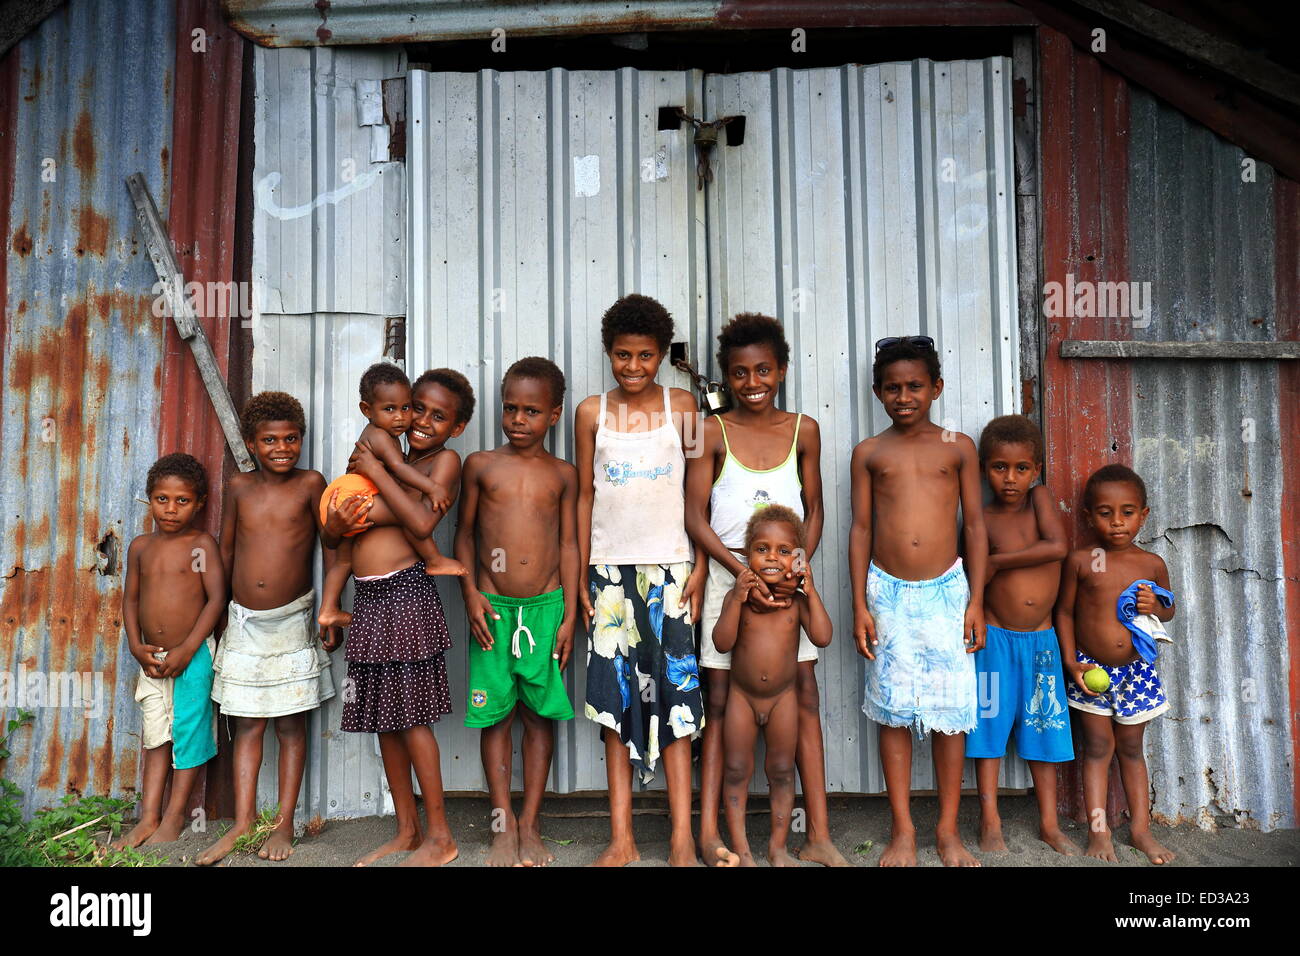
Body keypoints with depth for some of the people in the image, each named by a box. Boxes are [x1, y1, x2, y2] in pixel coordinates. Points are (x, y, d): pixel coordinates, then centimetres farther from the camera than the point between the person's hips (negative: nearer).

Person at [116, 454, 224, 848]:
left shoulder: (201, 544, -7)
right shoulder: (140, 546, 7)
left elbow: (216, 597, -12)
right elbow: (130, 598, 12)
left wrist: (186, 650, -16)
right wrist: (136, 647, -2)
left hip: (193, 655, -5)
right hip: (152, 657, 5)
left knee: (188, 733, 3)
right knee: (155, 735, 10)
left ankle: (175, 815, 15)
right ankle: (149, 816, 18)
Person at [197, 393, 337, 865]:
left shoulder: (310, 484, -6)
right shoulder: (239, 486, 3)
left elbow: (331, 546, -3)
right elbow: (226, 551, 11)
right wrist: (220, 611, 13)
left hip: (291, 620, -3)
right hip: (244, 622, 3)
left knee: (290, 723, 6)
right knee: (247, 723, 9)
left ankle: (284, 824, 15)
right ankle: (243, 821, 17)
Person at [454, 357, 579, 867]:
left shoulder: (563, 474, 5)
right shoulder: (480, 465, 5)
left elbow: (568, 544, 6)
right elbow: (464, 533, 9)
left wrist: (570, 613, 1)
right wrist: (470, 593, -3)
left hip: (546, 605, 0)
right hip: (492, 606, 0)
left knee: (540, 713, 5)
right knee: (494, 714, 4)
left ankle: (530, 823, 18)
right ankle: (503, 823, 17)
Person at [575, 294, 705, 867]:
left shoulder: (681, 405, 4)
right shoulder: (591, 412, 6)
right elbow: (584, 498, 8)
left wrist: (701, 566, -3)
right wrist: (580, 578, 4)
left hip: (670, 567, -1)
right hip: (610, 568, 1)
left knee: (675, 694, 0)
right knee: (615, 698, 5)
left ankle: (682, 840, 8)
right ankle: (621, 839, 14)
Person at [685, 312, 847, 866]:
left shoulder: (804, 430, 5)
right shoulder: (712, 432, -1)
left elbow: (814, 512, 8)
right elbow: (695, 518, -5)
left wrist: (796, 568, -9)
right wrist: (744, 572, -16)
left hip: (788, 578, 2)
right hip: (727, 576, -2)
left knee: (805, 697, 3)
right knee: (720, 702, 3)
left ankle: (819, 836, 13)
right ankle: (709, 835, 11)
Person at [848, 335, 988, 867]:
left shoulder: (958, 447, 5)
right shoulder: (869, 453, 6)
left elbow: (975, 525, 5)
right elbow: (861, 528, 5)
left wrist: (976, 599, 0)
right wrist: (860, 604, 0)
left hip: (946, 591, 0)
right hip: (887, 593, 0)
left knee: (950, 711, 4)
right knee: (893, 712, 5)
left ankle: (948, 829, 20)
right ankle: (902, 830, 17)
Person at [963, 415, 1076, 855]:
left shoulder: (1040, 497, -3)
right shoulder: (982, 519, -7)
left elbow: (1058, 546, -20)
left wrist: (996, 562, -17)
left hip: (1041, 638, 2)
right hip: (996, 638, -2)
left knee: (1044, 728, 11)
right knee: (991, 724, 2)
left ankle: (1049, 823, 23)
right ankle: (990, 823, 13)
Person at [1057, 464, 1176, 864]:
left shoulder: (1152, 564, -1)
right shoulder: (1080, 561, -8)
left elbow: (1169, 609, 13)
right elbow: (1064, 611, -2)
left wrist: (1155, 606, -12)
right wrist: (1071, 662, -9)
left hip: (1137, 669, 2)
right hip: (1090, 669, -2)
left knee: (1131, 748, 14)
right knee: (1098, 747, 4)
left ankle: (1141, 828, 24)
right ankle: (1098, 831, 11)